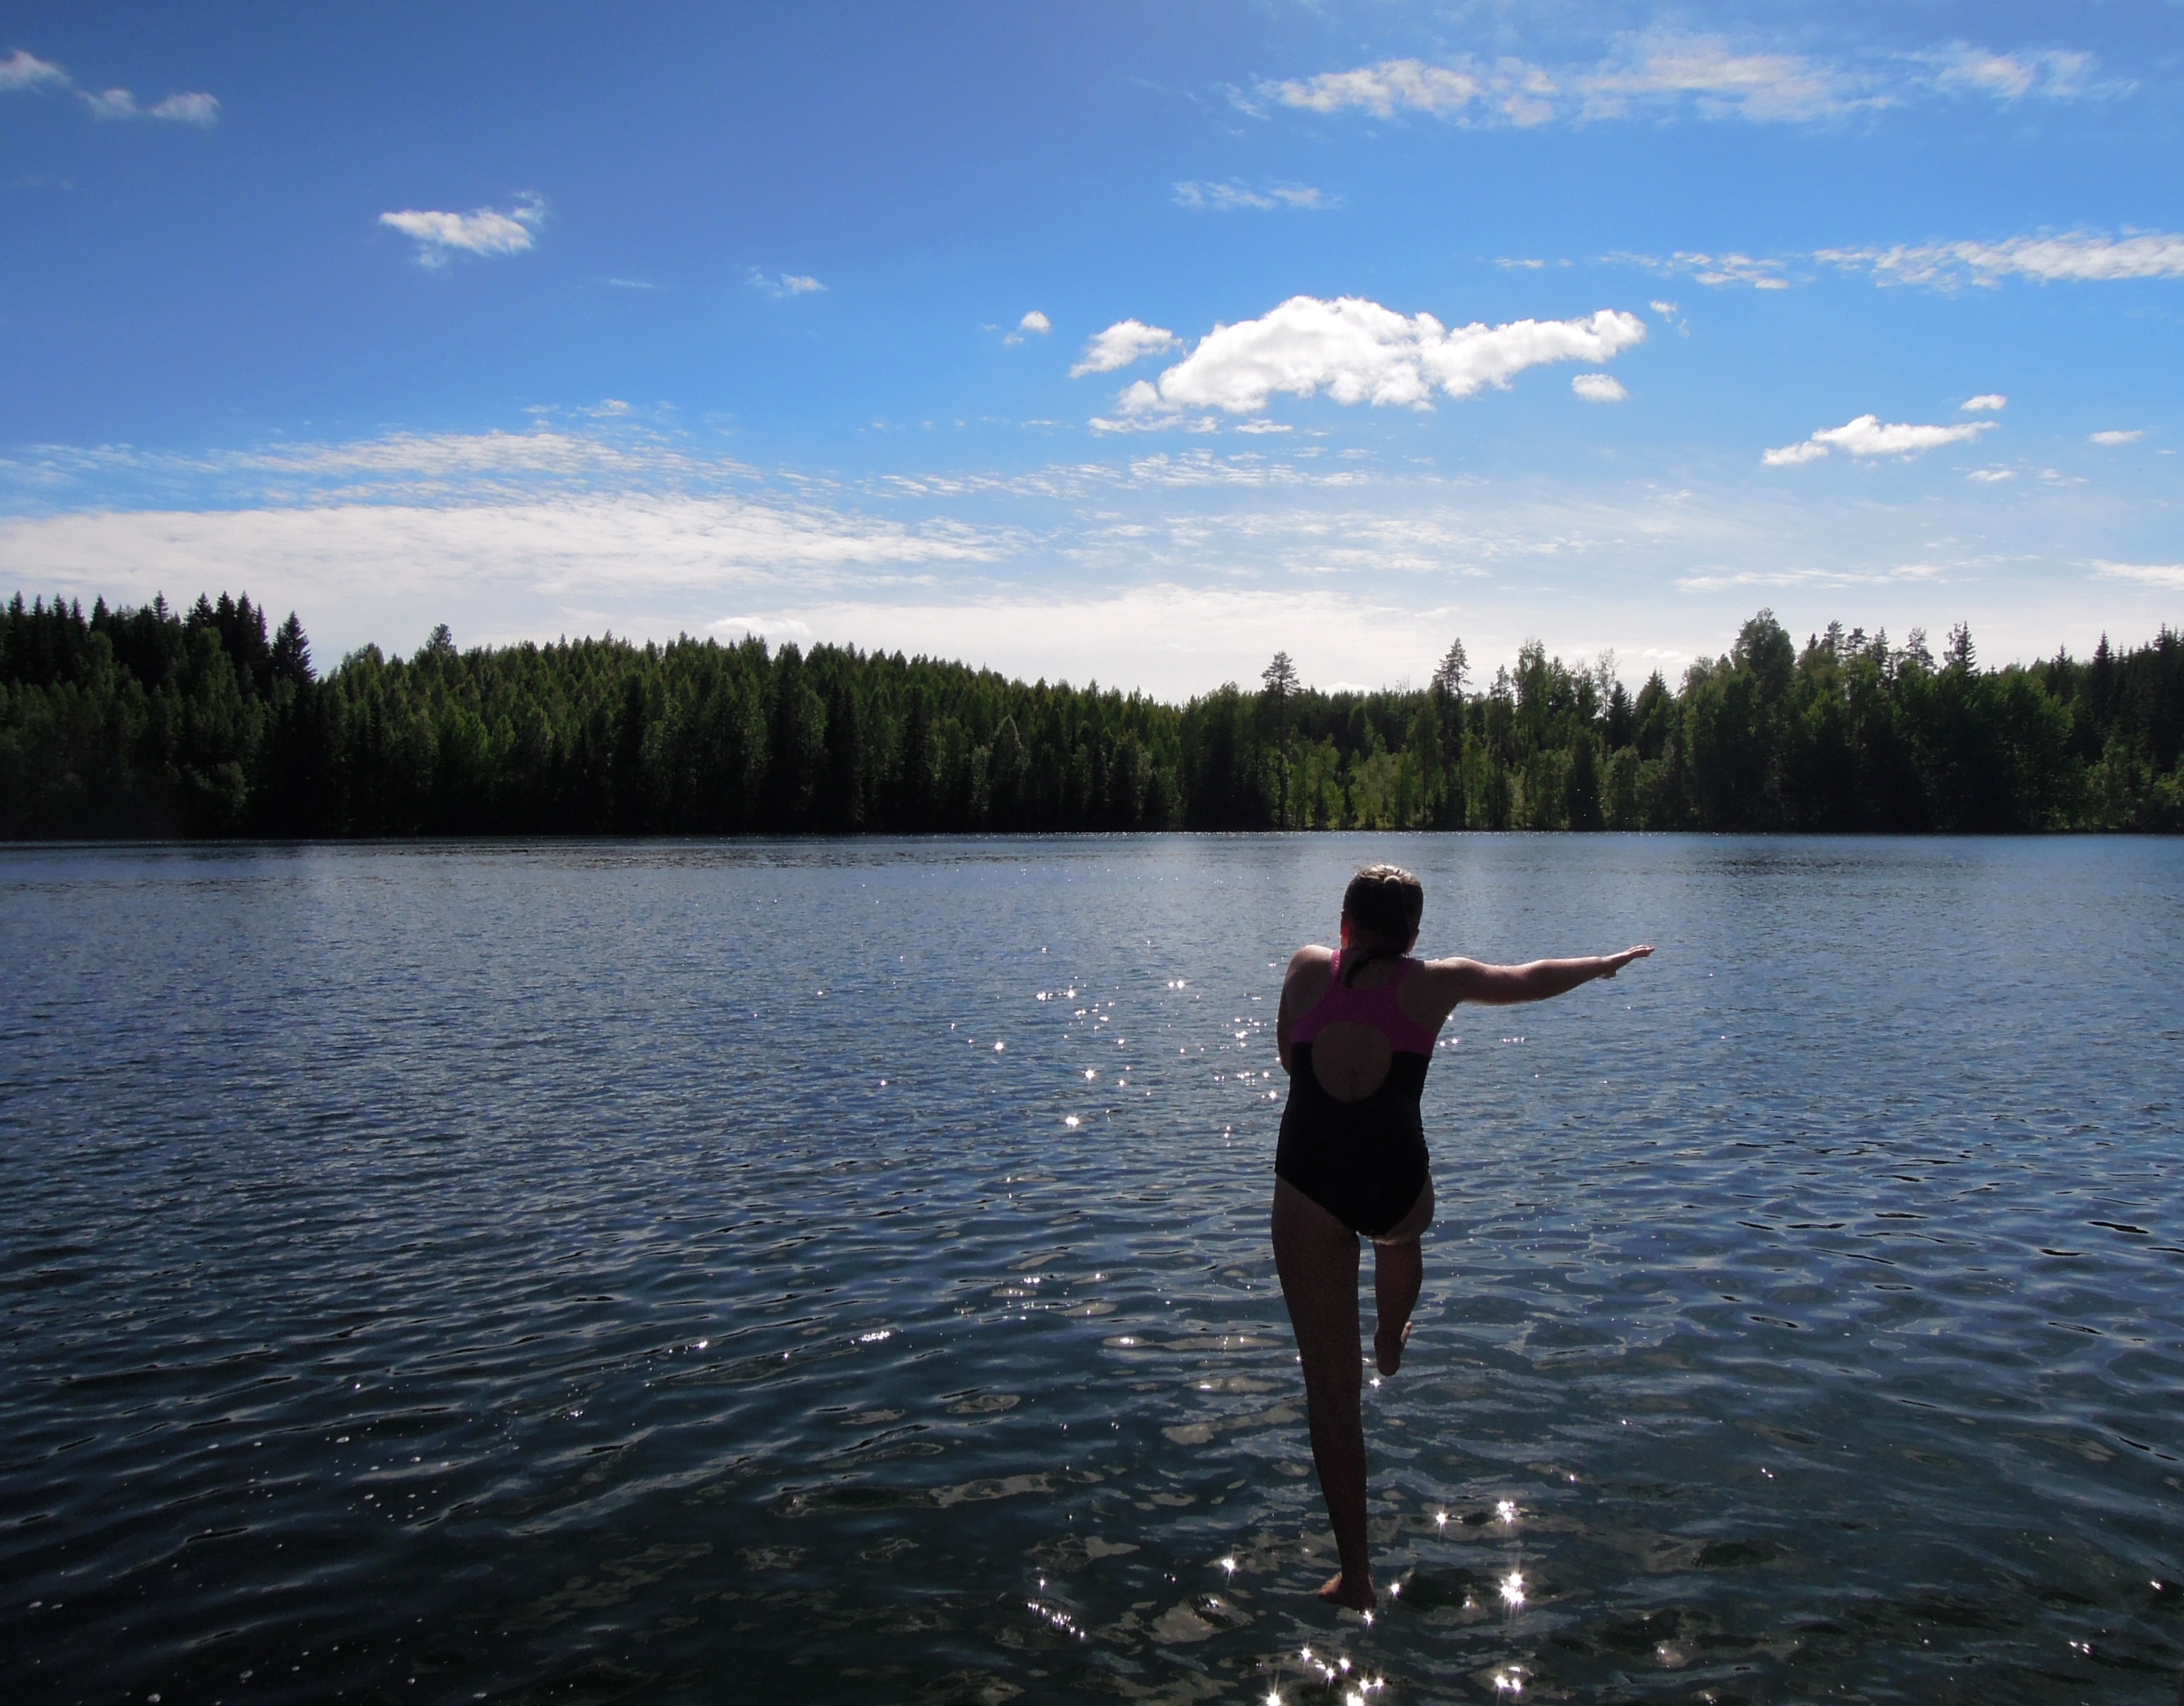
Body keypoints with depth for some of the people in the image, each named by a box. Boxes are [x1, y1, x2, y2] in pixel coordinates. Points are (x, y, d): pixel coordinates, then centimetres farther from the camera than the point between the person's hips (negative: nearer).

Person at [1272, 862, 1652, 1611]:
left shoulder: (1308, 969, 8)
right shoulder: (1436, 982, 7)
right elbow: (1533, 980, 22)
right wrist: (1607, 963, 40)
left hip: (1306, 1185, 0)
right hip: (1396, 1184, 1)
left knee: (1330, 1383, 8)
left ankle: (1355, 1574, 11)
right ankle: (1390, 1346, 65)